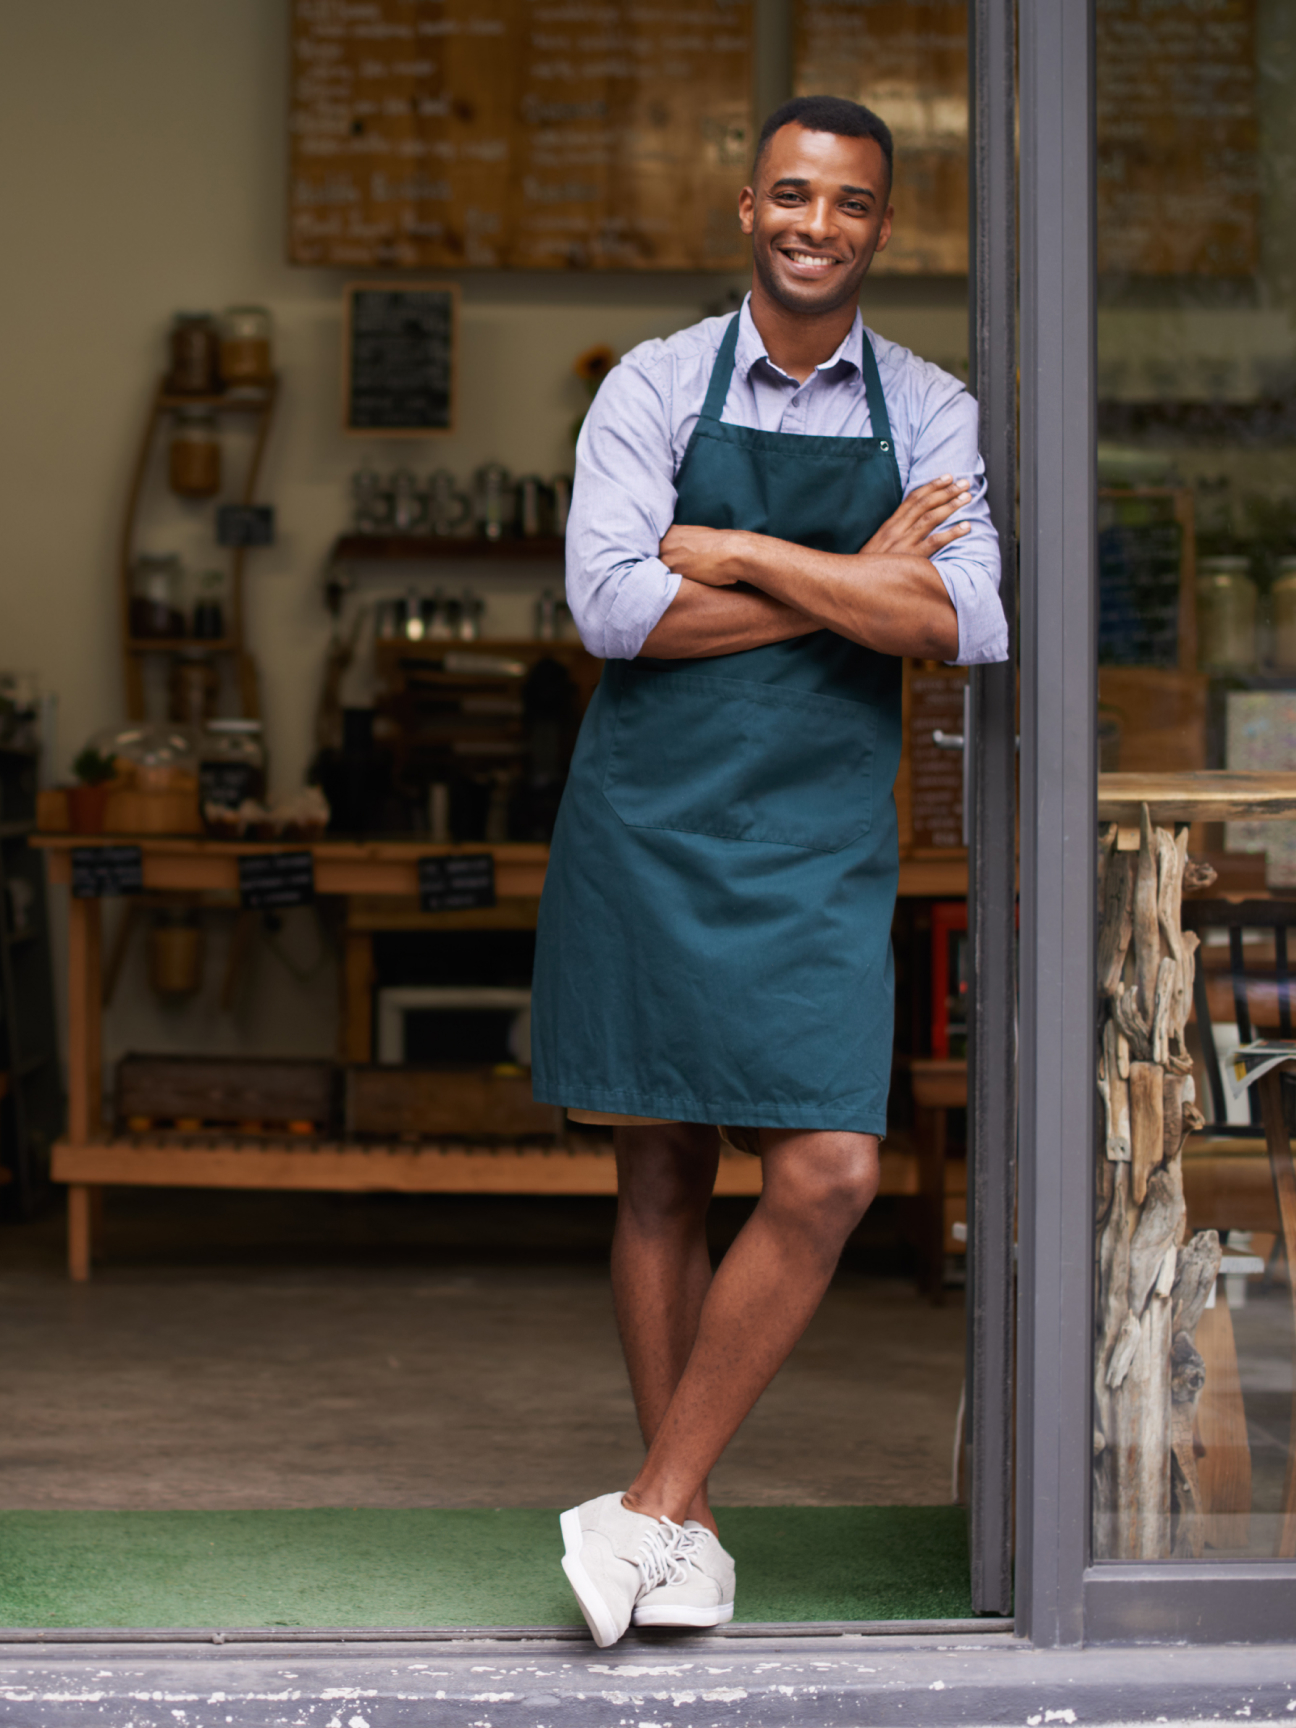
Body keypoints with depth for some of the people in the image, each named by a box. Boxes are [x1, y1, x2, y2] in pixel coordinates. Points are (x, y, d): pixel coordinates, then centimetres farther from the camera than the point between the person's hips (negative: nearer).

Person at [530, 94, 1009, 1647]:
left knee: (829, 1172, -12)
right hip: (648, 821, -1)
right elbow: (611, 606, -12)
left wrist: (744, 555, -13)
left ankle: (653, 1506, 0)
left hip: (822, 838, 1)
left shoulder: (930, 413, 5)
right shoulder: (654, 388, 2)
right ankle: (680, 1525, 17)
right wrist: (859, 582, -12)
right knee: (661, 1172, 5)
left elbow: (972, 624, -10)